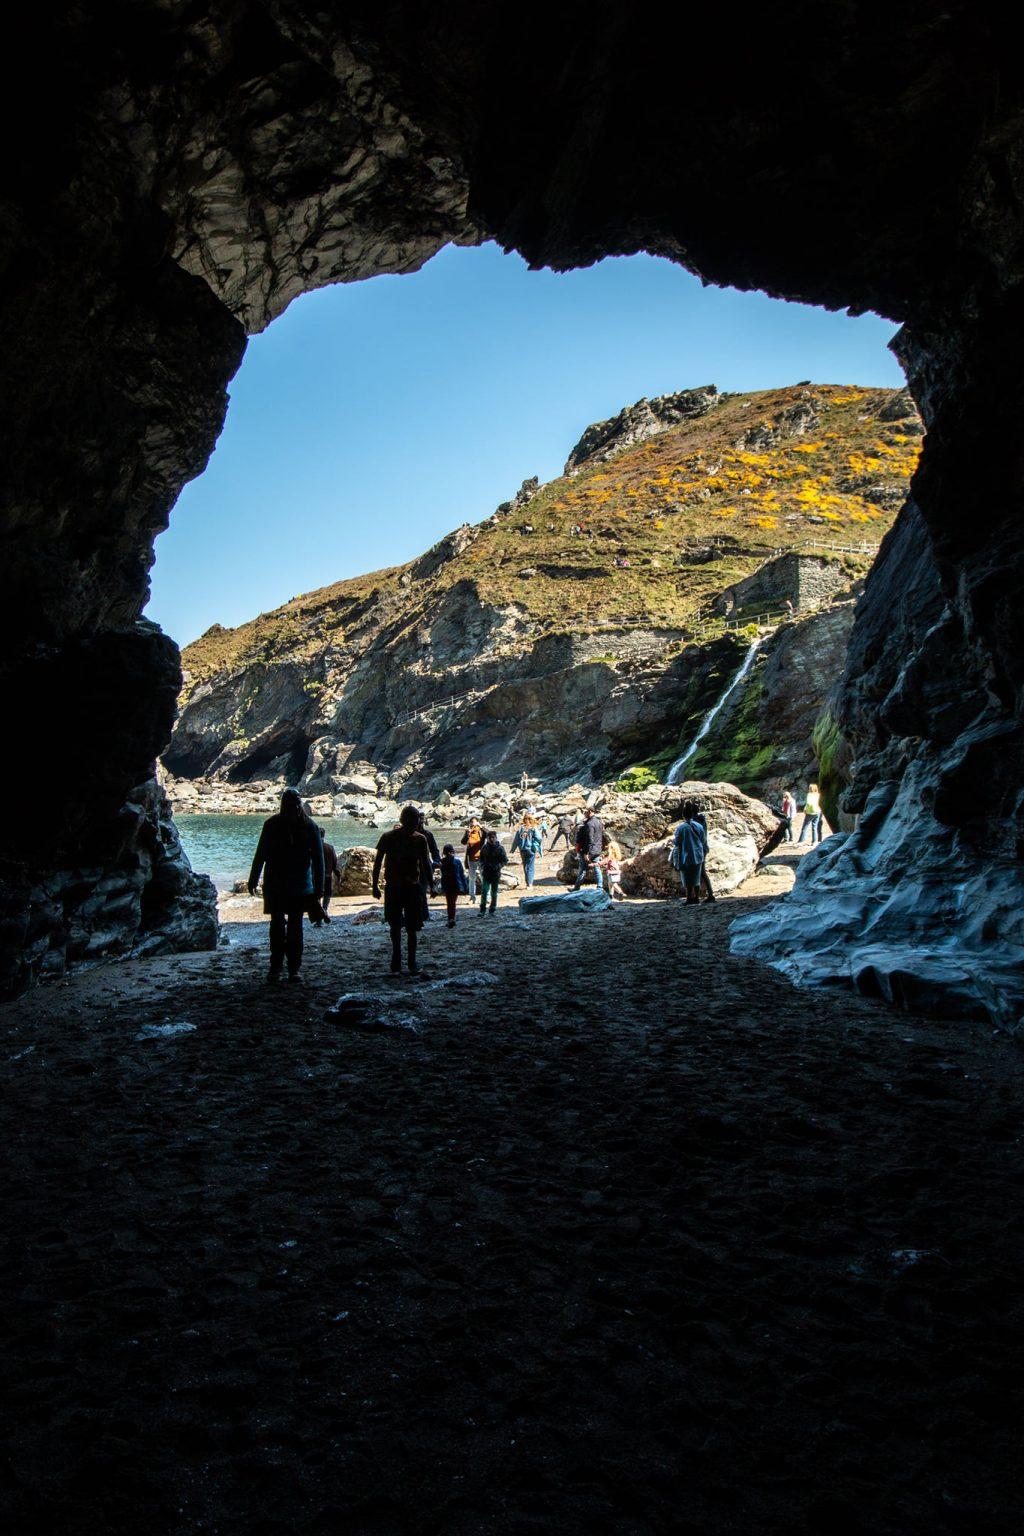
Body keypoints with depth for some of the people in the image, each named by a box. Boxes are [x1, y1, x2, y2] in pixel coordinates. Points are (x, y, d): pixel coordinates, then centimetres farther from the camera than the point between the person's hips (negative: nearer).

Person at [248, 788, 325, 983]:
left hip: (300, 886, 0)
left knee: (295, 926, 3)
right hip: (275, 885, 0)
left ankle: (294, 969, 9)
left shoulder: (309, 827, -2)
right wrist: (253, 880, 7)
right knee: (277, 925, 0)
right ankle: (275, 967, 9)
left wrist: (318, 887, -4)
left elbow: (318, 859, 0)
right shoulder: (272, 824, -2)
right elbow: (260, 854, 5)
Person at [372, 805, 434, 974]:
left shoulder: (420, 839, -1)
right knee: (395, 925, 8)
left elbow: (426, 864, 4)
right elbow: (378, 863, 2)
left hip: (413, 887, 0)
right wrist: (375, 886, 0)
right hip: (393, 887, 0)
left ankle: (412, 962, 4)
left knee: (411, 928, -3)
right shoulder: (388, 838, -5)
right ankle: (396, 956, 26)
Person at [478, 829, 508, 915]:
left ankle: (492, 911, 16)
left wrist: (498, 866, -16)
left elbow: (505, 860, 0)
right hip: (486, 873, 1)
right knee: (484, 892, -8)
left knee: (494, 893, 7)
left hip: (496, 873, -1)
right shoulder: (484, 848, 4)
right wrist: (482, 866, -3)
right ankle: (482, 910, -5)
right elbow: (481, 859, 15)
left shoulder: (500, 848, -2)